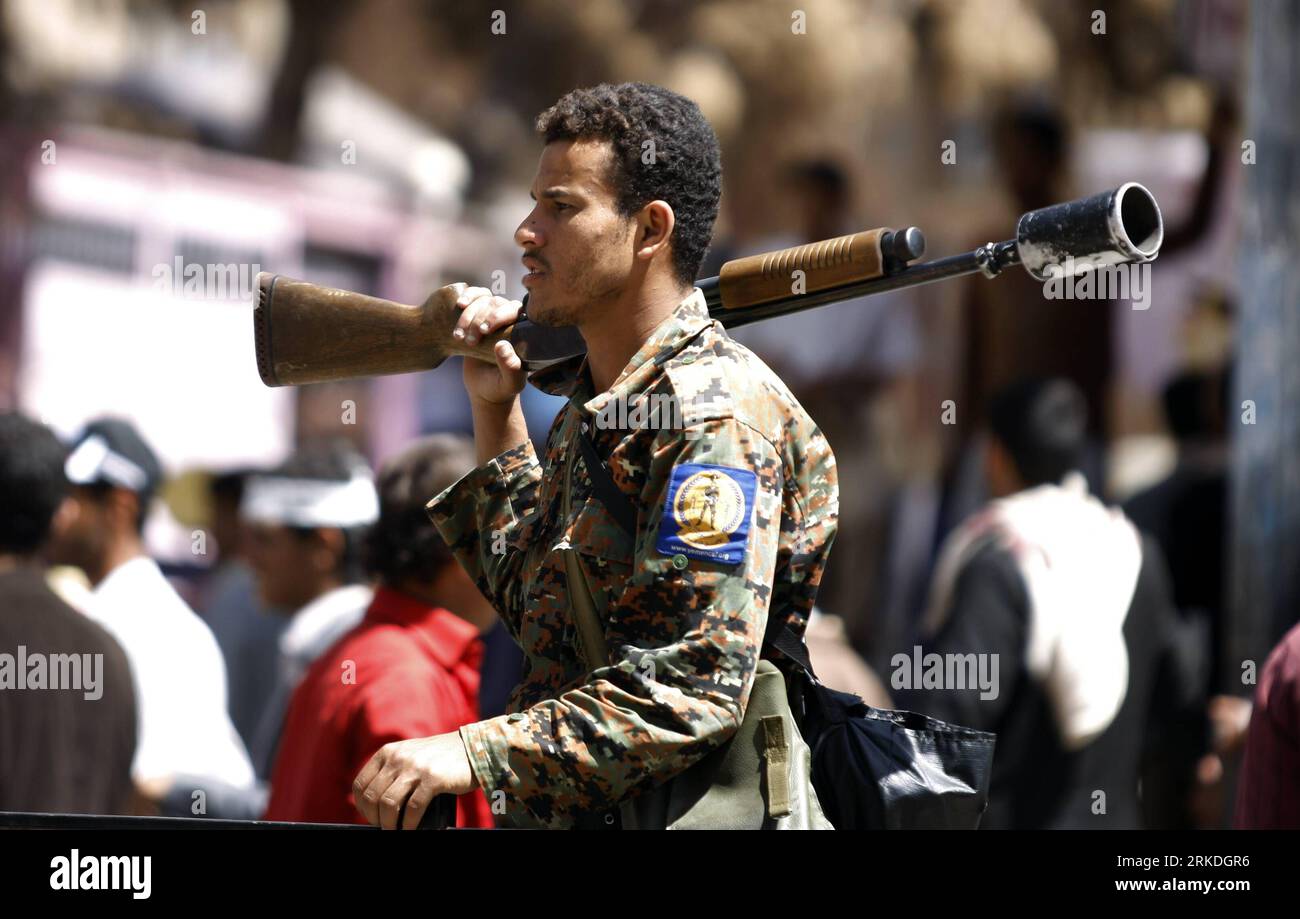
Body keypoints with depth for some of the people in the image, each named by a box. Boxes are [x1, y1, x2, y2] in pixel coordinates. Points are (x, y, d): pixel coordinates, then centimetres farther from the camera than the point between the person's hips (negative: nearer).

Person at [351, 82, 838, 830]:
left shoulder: (714, 412, -12)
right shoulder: (595, 403, 17)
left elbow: (699, 689, -21)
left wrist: (476, 753, -24)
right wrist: (495, 411, 24)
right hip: (559, 819, 8)